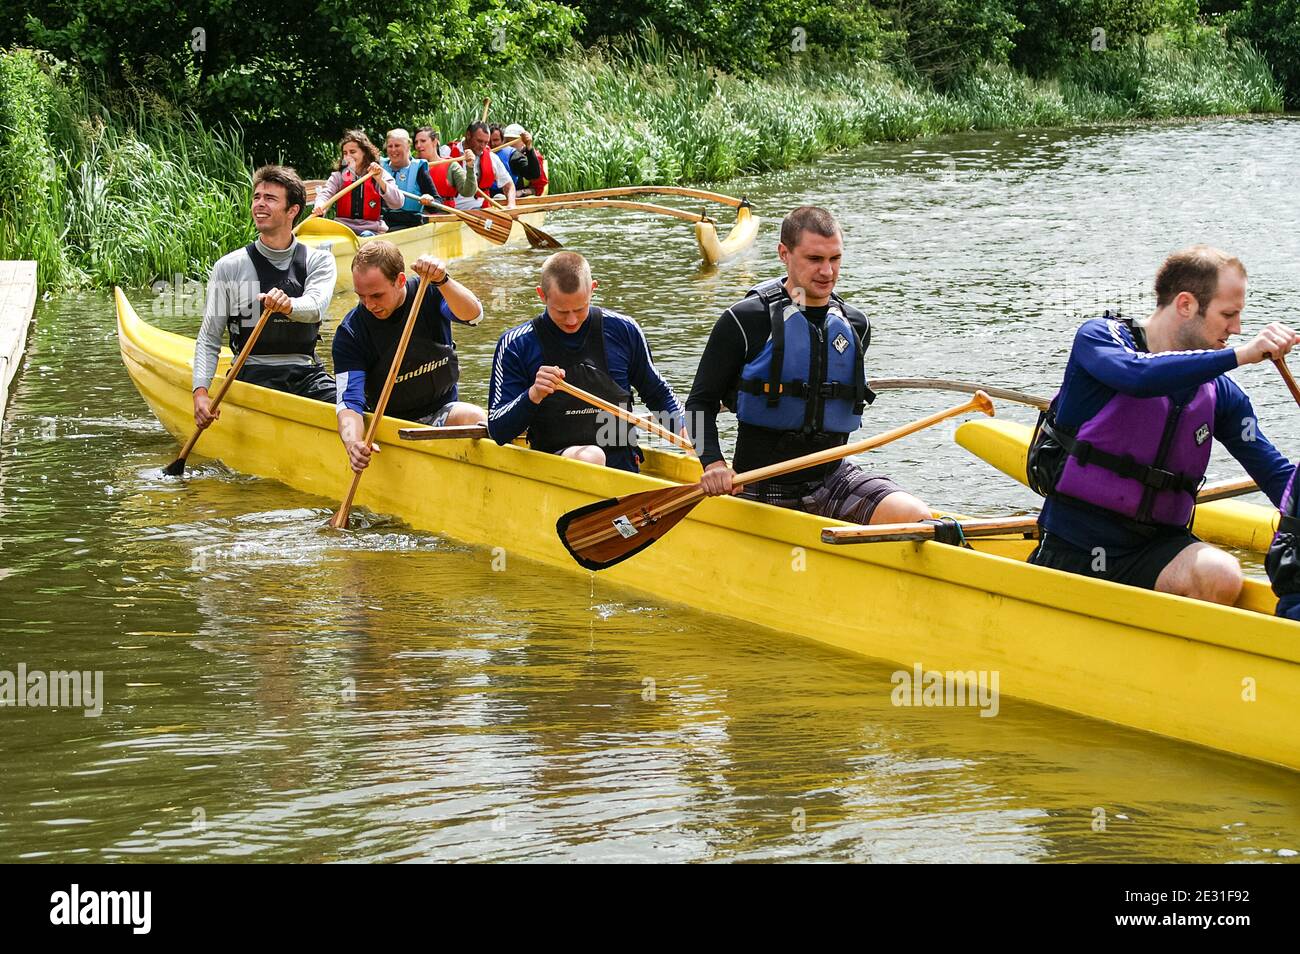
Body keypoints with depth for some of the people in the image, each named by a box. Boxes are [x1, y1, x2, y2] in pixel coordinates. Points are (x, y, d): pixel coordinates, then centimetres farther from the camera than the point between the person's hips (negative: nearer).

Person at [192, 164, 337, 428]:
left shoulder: (318, 260, 7)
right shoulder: (229, 267, 4)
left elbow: (316, 307, -15)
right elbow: (209, 339, 4)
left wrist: (288, 305, -40)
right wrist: (200, 392, -13)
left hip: (306, 375, 2)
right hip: (253, 375, -2)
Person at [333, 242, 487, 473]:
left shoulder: (430, 293, -6)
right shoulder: (350, 332, -11)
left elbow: (473, 315, -26)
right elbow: (349, 401, -18)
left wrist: (442, 280, -44)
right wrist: (352, 443, -40)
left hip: (443, 412, 0)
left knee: (474, 418, -32)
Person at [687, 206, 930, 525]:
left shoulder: (855, 325, 6)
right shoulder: (745, 320, -9)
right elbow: (702, 401, -4)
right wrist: (713, 462, -19)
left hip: (833, 476, 3)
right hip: (763, 491, -3)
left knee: (917, 519, -21)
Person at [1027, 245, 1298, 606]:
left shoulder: (1220, 393, 5)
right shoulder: (1100, 336, -7)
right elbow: (1138, 375, -30)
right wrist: (1239, 355, -34)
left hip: (1153, 548, 3)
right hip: (1071, 549, -2)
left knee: (1221, 577, -27)